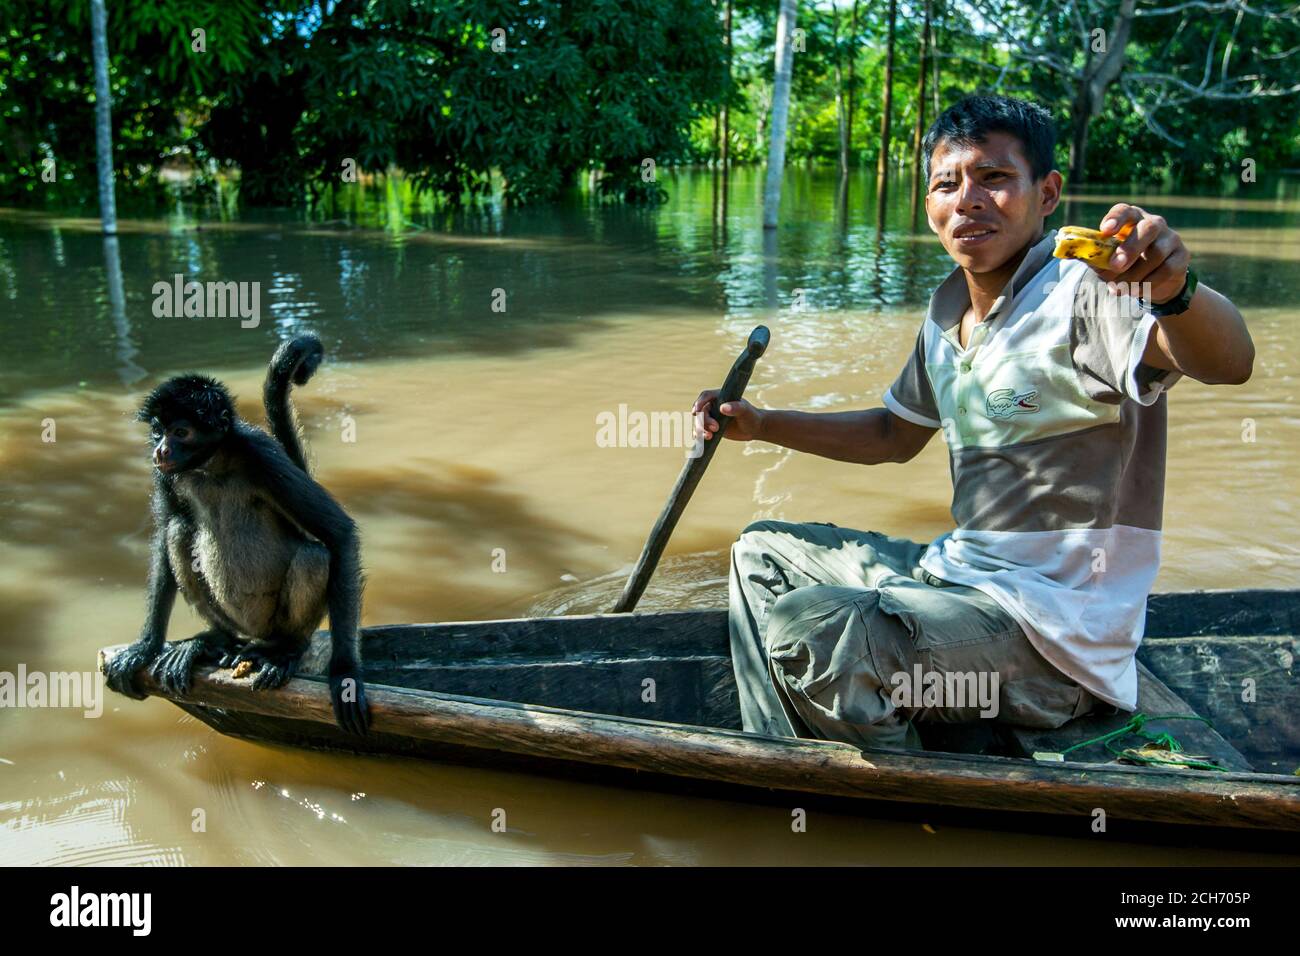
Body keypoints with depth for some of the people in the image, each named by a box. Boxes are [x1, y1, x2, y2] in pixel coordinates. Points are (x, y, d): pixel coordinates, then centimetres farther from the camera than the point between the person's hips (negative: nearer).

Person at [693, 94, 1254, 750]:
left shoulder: (1082, 293, -17)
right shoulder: (948, 309, 9)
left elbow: (1228, 363, -36)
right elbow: (896, 434, 24)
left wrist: (1175, 290, -58)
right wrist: (761, 424, 16)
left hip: (1059, 631, -9)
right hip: (956, 574, 9)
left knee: (803, 629, -27)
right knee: (764, 554, 18)